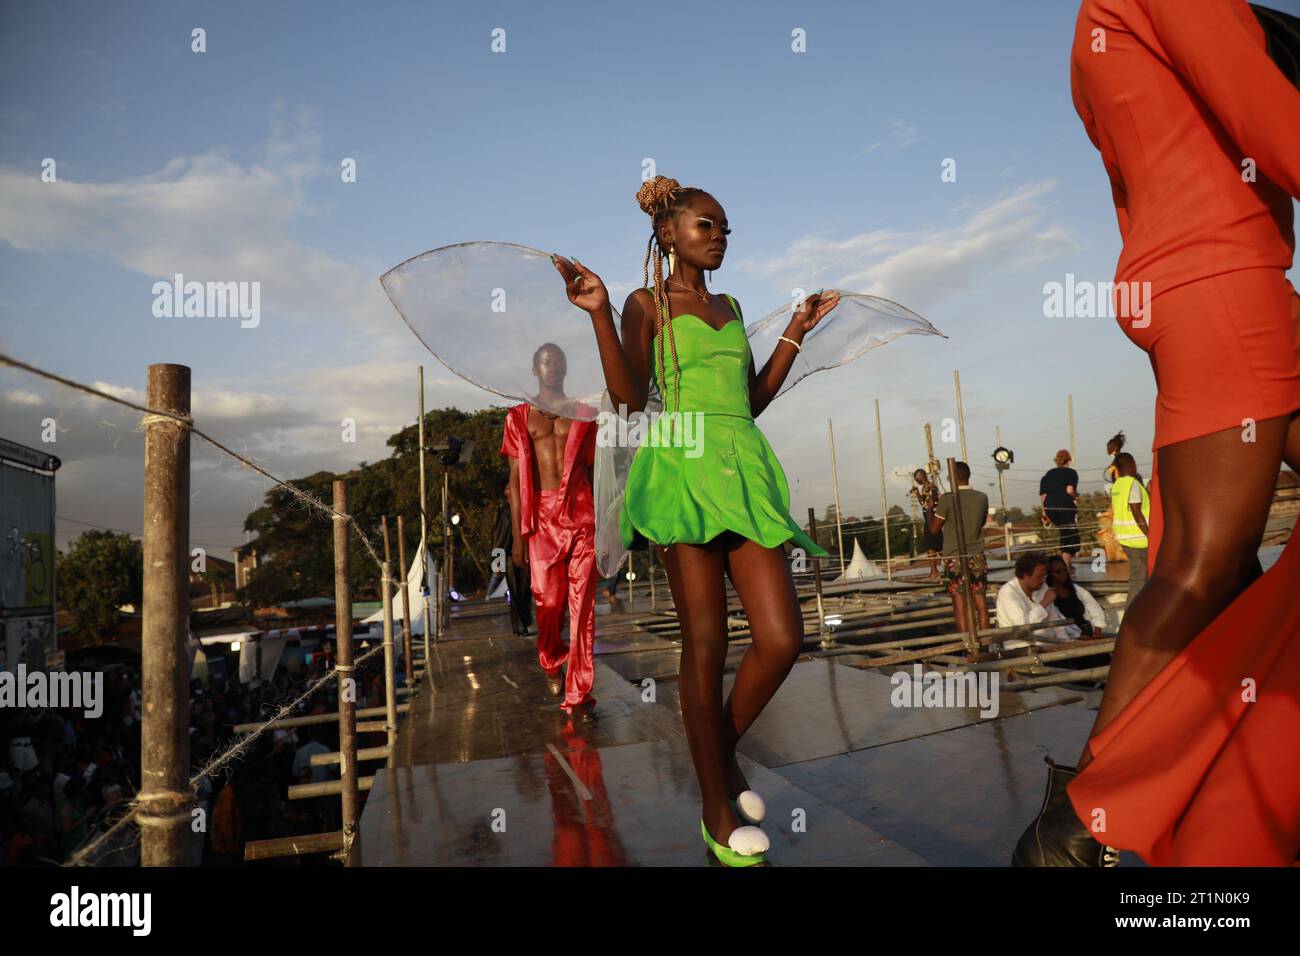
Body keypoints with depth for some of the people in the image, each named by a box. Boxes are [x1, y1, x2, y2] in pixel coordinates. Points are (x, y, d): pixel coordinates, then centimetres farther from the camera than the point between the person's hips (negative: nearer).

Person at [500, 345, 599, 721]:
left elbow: (594, 471, 14)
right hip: (542, 517, 0)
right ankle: (551, 663, 35)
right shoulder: (519, 417, 12)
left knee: (582, 605, -5)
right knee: (548, 601, 4)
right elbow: (516, 478, 8)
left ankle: (578, 696, 0)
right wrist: (517, 535, 2)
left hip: (582, 515, 0)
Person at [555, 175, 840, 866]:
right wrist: (599, 315, -11)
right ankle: (717, 810, 13)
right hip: (683, 466, -6)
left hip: (745, 469, 6)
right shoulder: (646, 304, 7)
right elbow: (629, 402, -6)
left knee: (782, 639, -3)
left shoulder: (729, 306, 24)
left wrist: (797, 331, 24)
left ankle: (723, 755, 23)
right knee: (706, 642, -3)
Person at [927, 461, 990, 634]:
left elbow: (934, 529, -4)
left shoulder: (947, 498, -11)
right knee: (981, 601, 8)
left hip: (954, 557, -3)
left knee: (960, 604, 1)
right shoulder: (982, 497, 1)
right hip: (977, 557, 3)